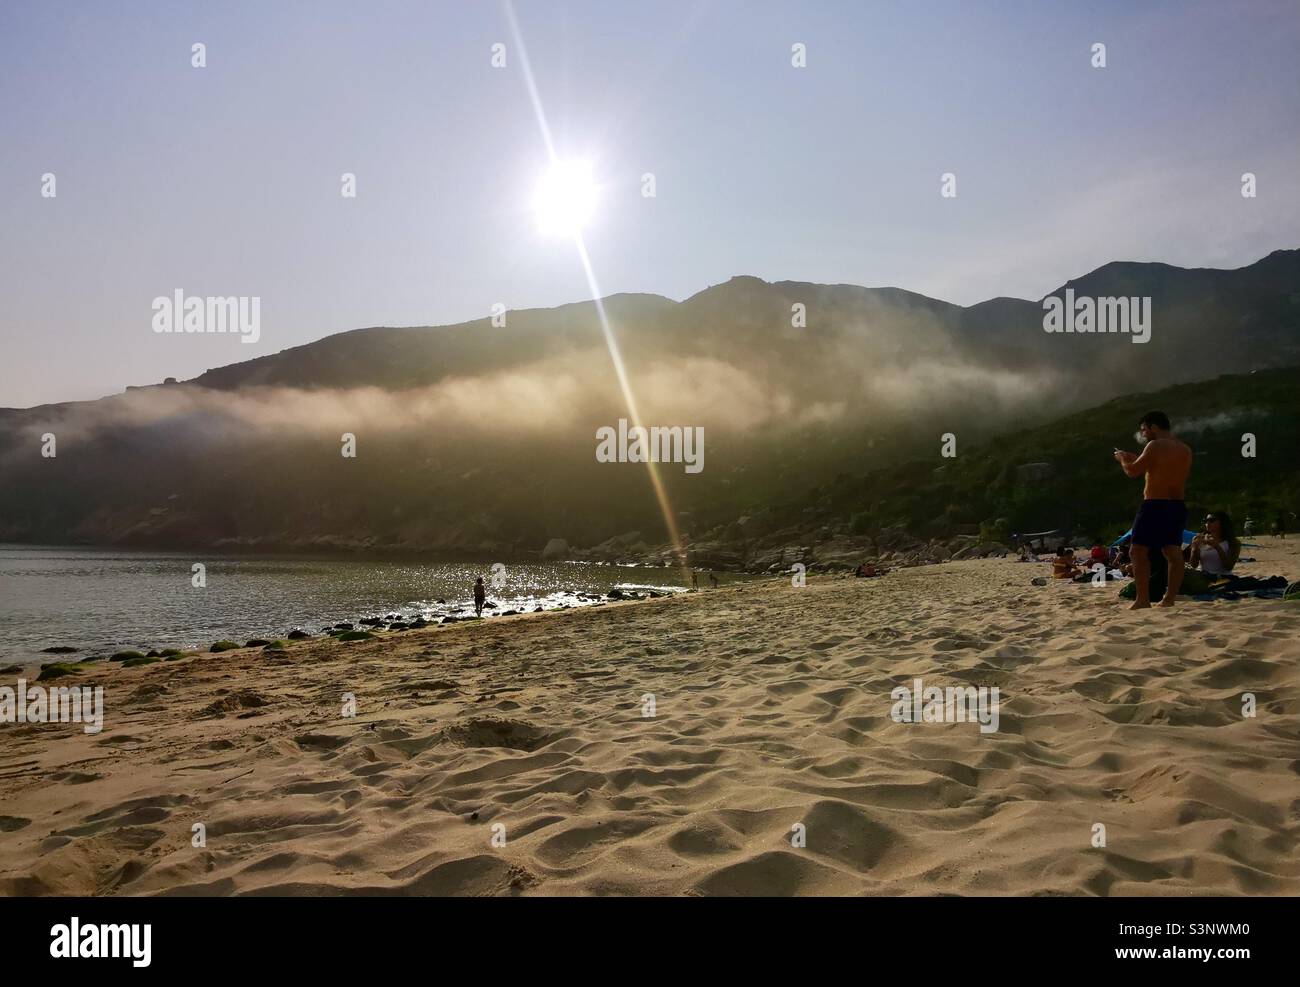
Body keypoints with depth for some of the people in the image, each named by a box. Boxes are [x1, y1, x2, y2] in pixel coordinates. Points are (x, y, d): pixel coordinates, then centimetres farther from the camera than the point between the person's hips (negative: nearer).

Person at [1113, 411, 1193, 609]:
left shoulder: (1155, 446, -11)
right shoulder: (1186, 450, 14)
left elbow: (1132, 472, -10)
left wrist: (1123, 459, 11)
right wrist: (1136, 460, 24)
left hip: (1154, 506, -8)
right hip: (1177, 506, 8)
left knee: (1138, 550, -3)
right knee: (1173, 553, 6)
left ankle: (1143, 600, -9)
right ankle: (1170, 598, 4)